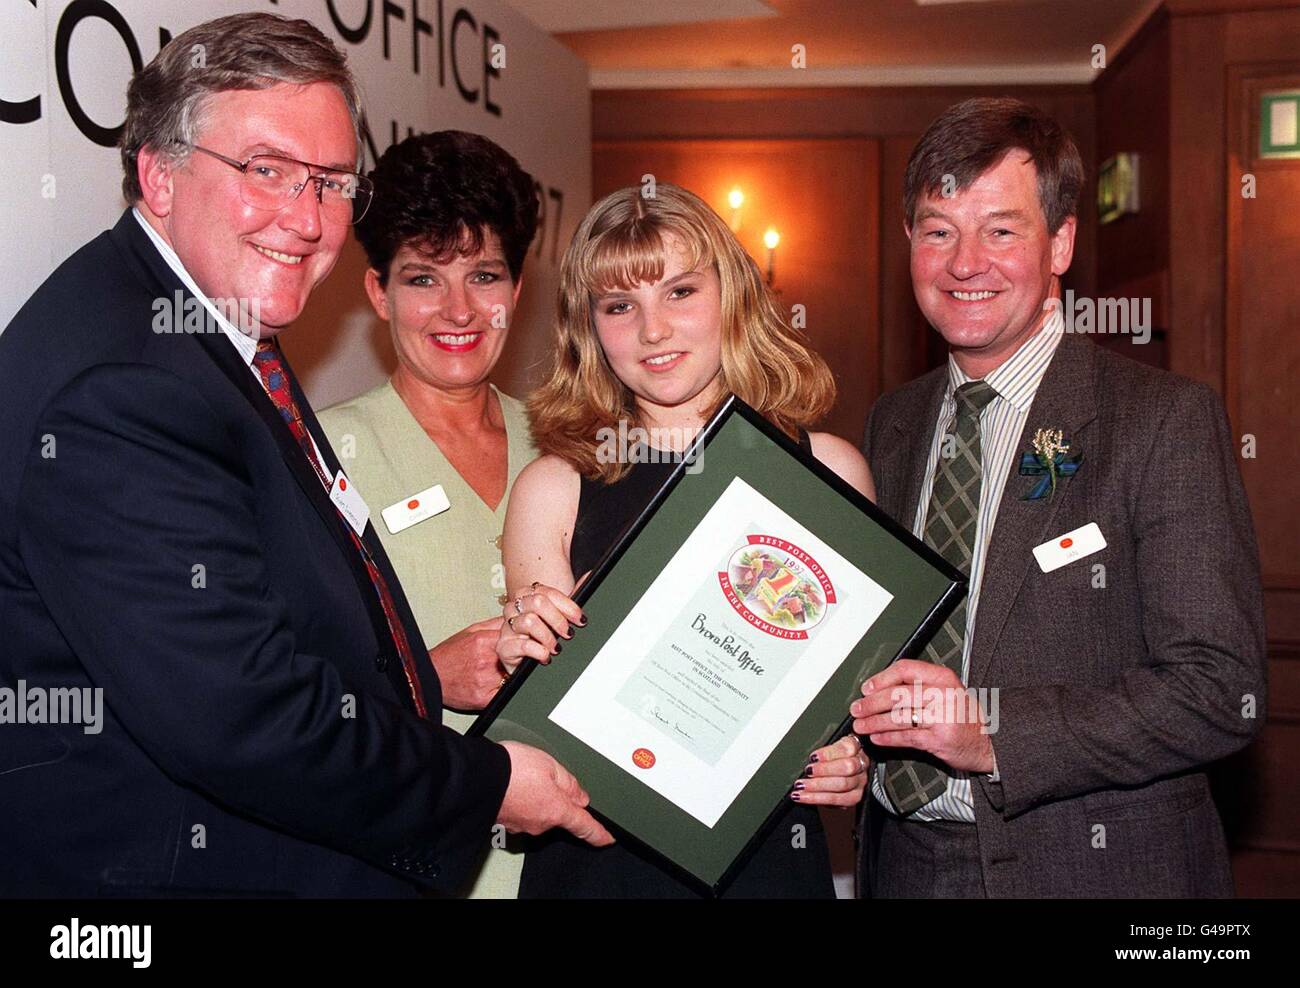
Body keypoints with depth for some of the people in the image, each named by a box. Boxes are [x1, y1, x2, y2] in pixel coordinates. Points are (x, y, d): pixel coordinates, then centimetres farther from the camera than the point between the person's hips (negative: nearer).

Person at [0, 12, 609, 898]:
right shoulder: (116, 392, -26)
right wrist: (488, 783, -18)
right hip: (165, 866, -9)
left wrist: (427, 673, 0)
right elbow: (239, 721, -30)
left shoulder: (216, 329, 6)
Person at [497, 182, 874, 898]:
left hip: (770, 857, 1)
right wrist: (528, 666, -21)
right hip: (596, 859, -1)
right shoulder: (553, 488, -7)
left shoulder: (829, 471, -4)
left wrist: (851, 759, -10)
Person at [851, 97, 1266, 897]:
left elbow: (1223, 688, -17)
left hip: (1092, 866, -4)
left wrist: (995, 729, -25)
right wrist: (844, 735, -5)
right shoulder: (892, 426, 5)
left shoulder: (1167, 420, -12)